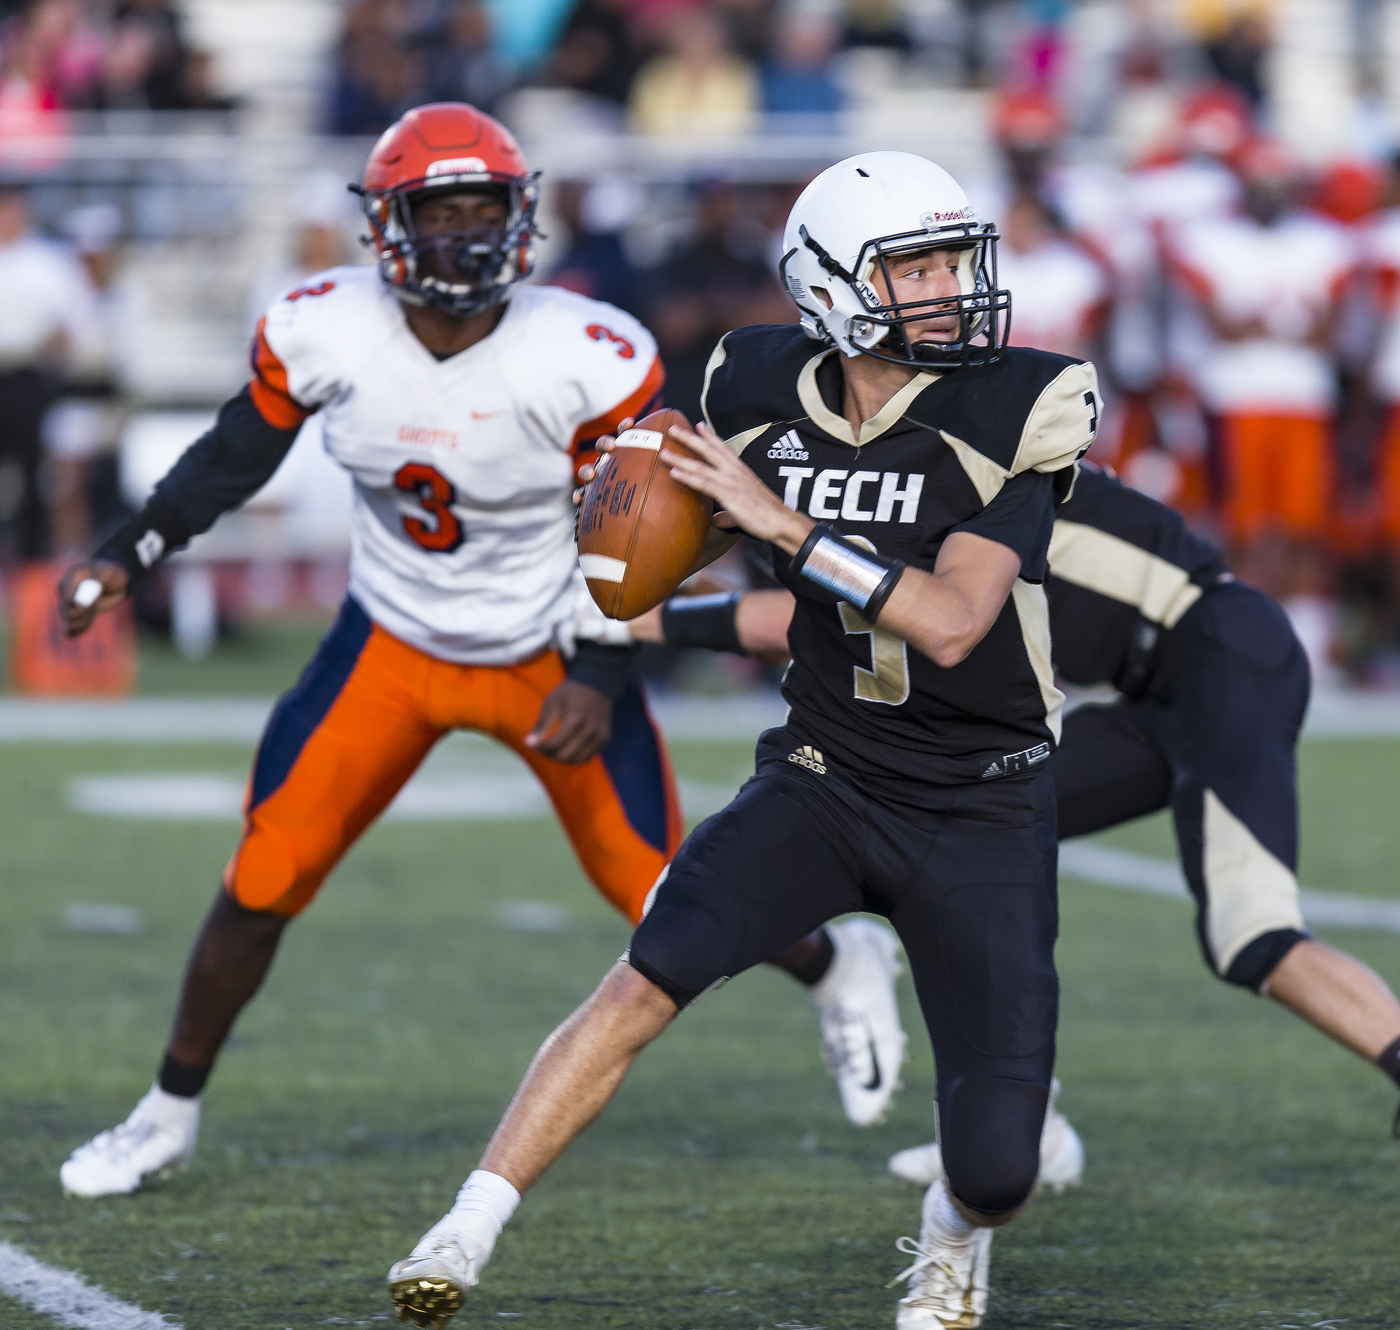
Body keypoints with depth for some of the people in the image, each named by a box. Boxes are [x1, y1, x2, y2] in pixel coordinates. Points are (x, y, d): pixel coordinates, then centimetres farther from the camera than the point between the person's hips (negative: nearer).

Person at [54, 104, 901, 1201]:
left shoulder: (590, 360, -24)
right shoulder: (325, 334, -17)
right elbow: (237, 455, 1)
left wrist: (599, 679, -19)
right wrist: (127, 560, -7)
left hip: (548, 652, -2)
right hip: (391, 646, 2)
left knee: (663, 894, 0)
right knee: (263, 884, -2)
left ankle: (840, 968, 32)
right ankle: (169, 1117, 18)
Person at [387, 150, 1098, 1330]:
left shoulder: (1007, 417, -15)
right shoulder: (769, 397, -3)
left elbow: (951, 624, -26)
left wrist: (785, 524, -28)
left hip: (982, 813, -2)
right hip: (825, 780, 2)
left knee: (997, 1171, -7)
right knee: (652, 975, -24)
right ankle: (466, 1235, -19)